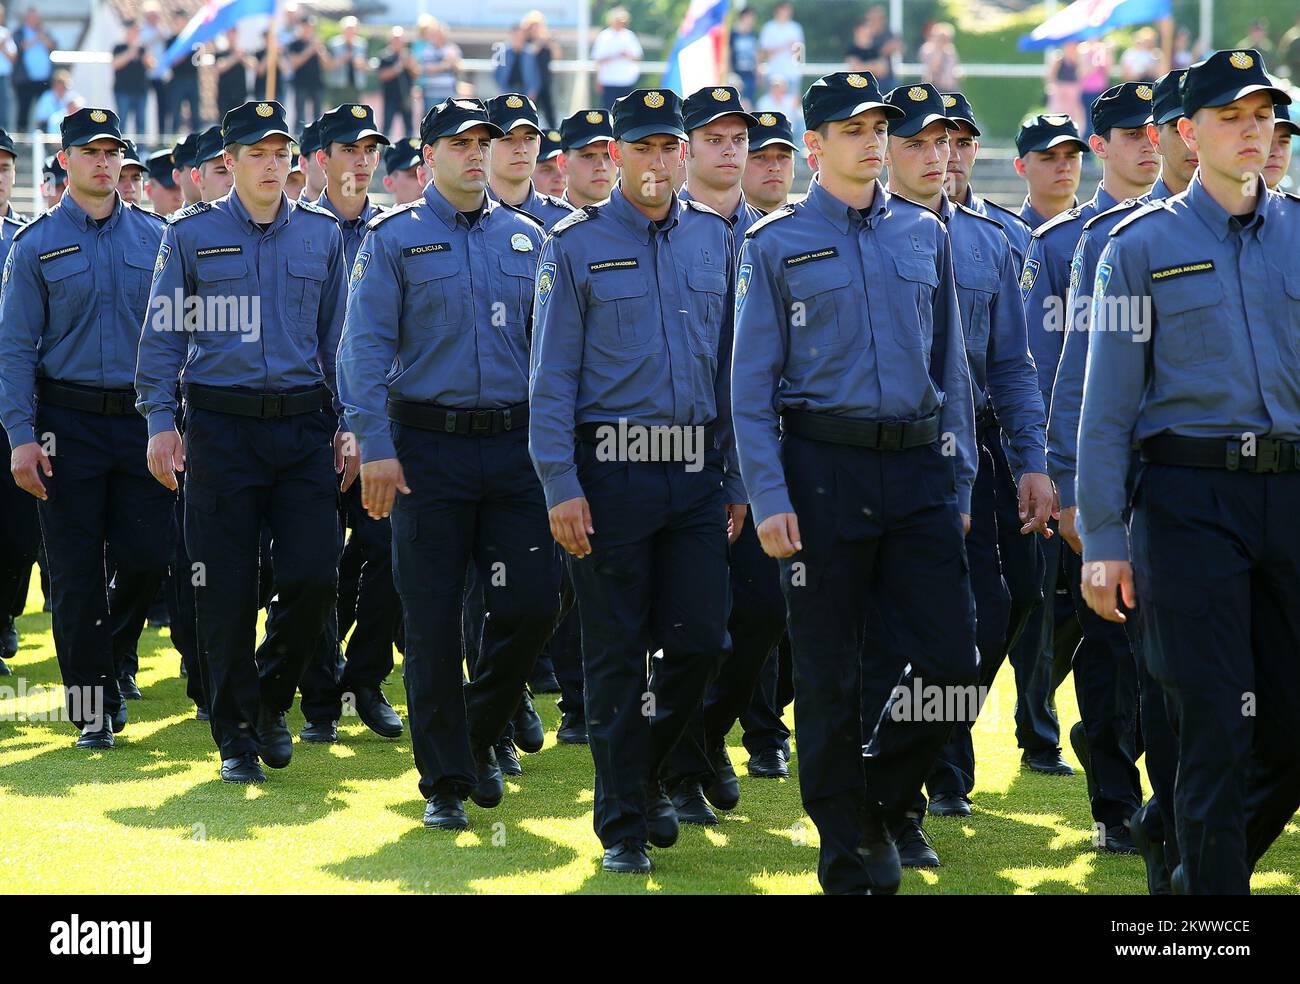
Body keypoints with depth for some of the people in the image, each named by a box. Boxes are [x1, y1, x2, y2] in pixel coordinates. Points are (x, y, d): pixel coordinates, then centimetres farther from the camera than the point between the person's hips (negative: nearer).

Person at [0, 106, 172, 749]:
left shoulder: (154, 237, 7)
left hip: (143, 421, 2)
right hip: (69, 424, -2)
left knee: (149, 560, -3)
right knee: (77, 574, -1)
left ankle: (110, 655, 24)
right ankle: (93, 706, 7)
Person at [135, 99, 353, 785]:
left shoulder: (322, 235, 9)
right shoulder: (191, 235, 3)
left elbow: (339, 337, 12)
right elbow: (163, 334, 4)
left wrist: (349, 425, 7)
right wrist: (160, 421, -3)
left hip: (304, 426, 2)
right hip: (221, 426, -2)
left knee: (313, 576, -7)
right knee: (227, 591, -1)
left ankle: (271, 697, 19)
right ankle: (238, 735, 10)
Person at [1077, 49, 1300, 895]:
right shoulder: (1143, 244, 1)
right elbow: (1106, 406, 0)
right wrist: (1103, 541, -5)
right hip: (1190, 500, -4)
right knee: (1216, 728, -4)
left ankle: (1201, 866, 27)